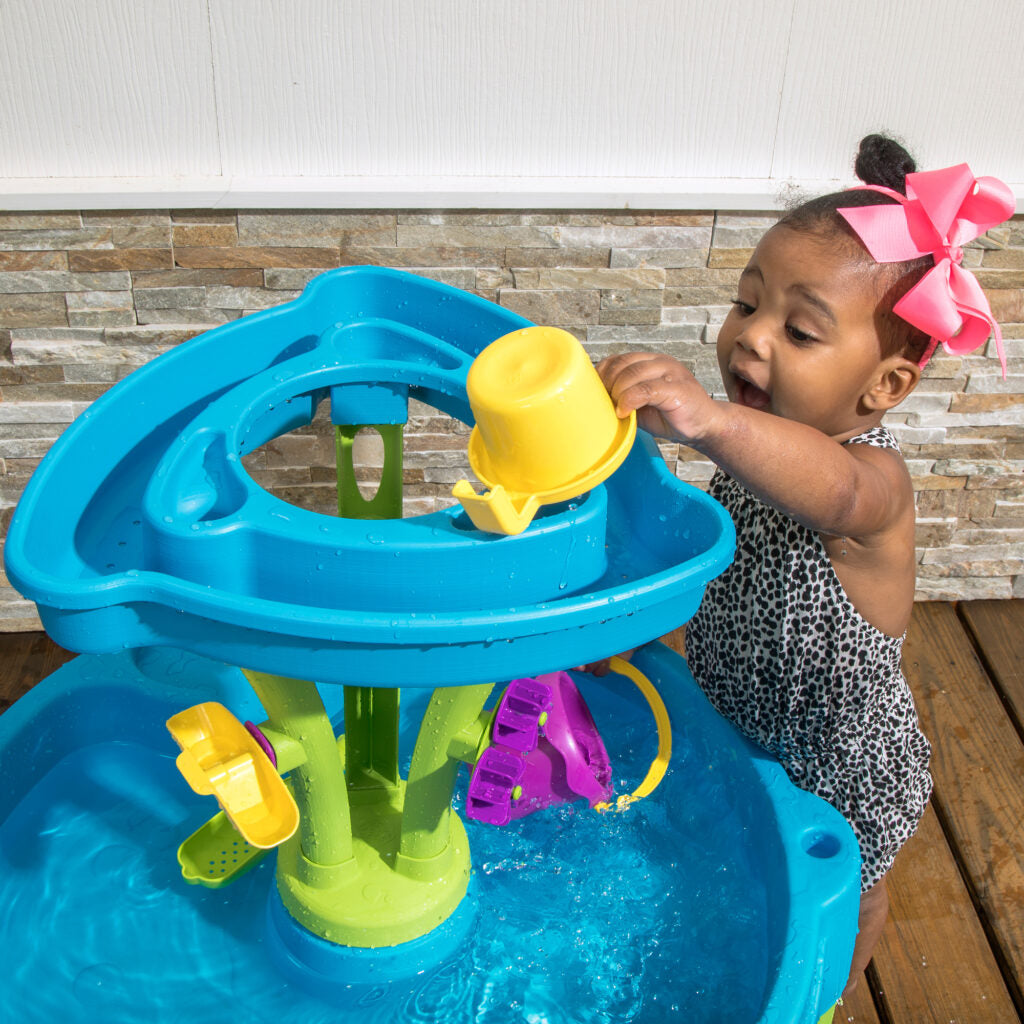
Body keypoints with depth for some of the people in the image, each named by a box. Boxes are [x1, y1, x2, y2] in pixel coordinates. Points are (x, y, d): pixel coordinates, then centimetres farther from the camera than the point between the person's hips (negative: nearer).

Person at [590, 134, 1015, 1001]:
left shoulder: (875, 477, -35)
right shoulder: (752, 444, -12)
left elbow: (829, 489, -61)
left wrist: (708, 421, -78)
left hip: (844, 769, -5)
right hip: (742, 726, 6)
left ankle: (831, 995, 56)